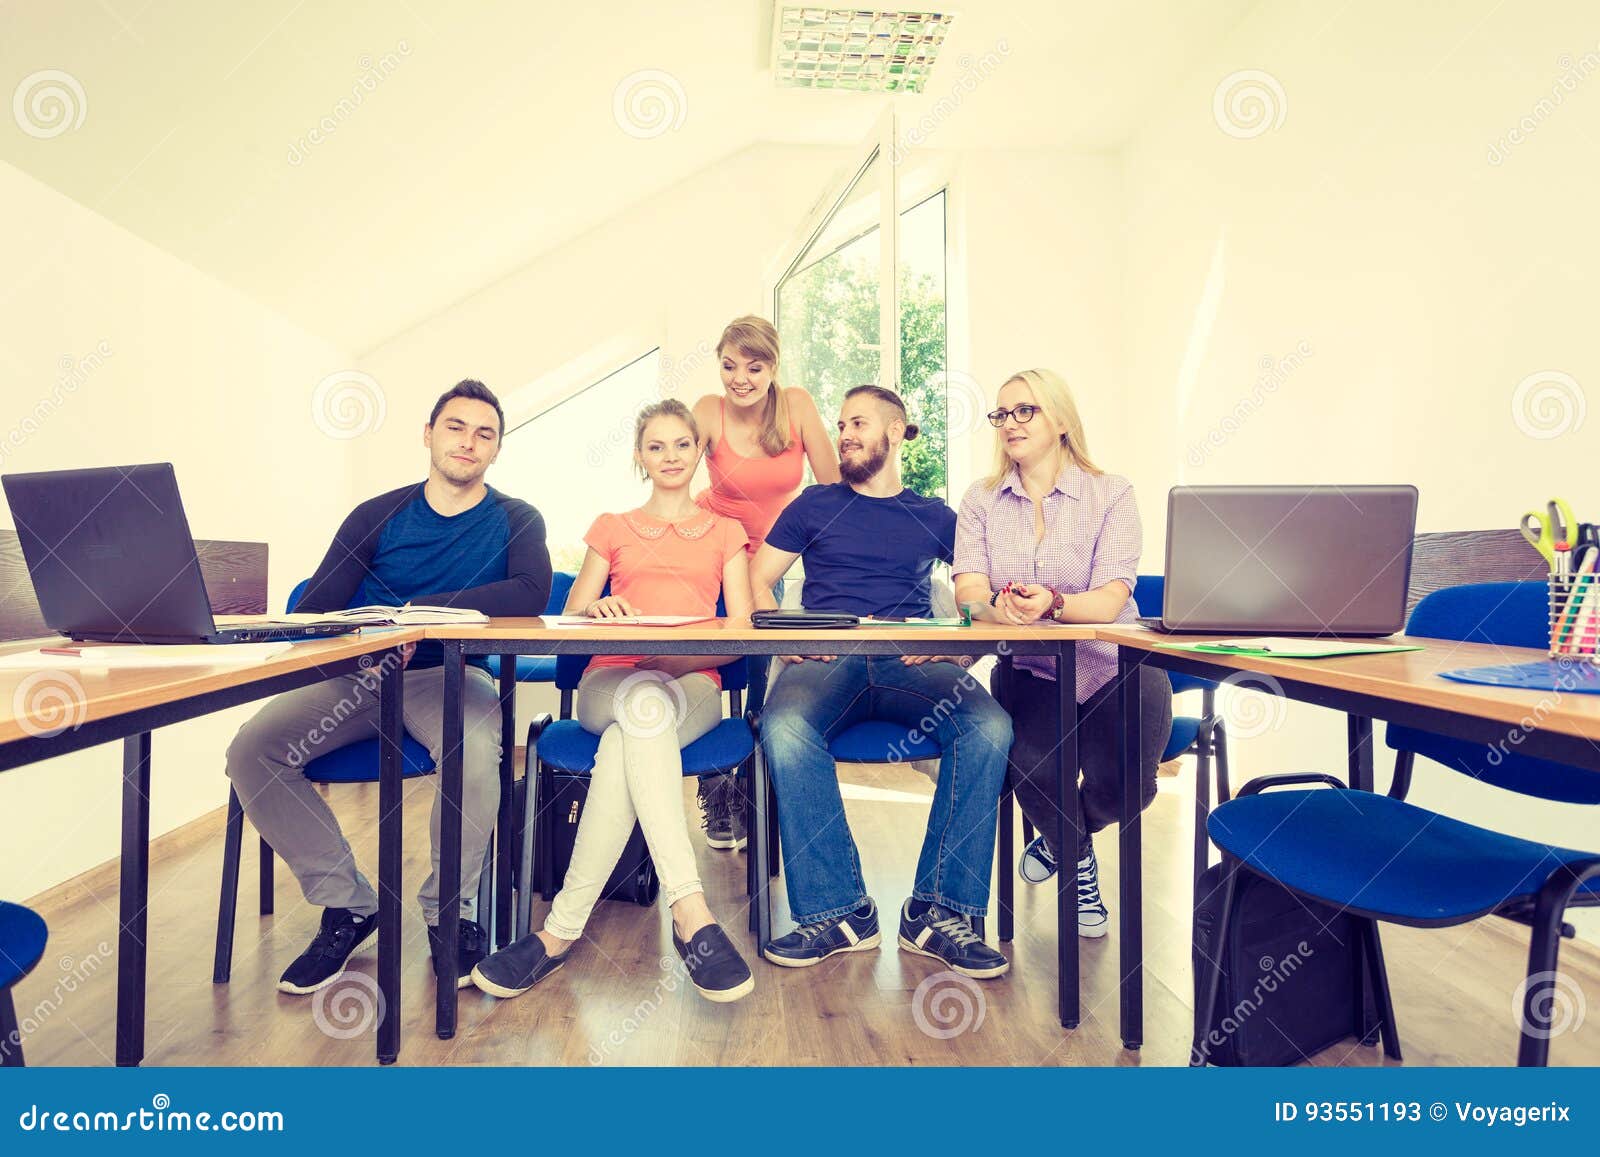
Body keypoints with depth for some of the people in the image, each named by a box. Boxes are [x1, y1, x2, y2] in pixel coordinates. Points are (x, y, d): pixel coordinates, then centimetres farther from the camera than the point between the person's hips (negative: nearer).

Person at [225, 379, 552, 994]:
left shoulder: (516, 521, 5)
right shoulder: (377, 516, 10)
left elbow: (531, 594, -16)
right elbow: (314, 609, 3)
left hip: (449, 676, -3)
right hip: (358, 676, 3)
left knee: (474, 750, -35)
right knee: (251, 748, -19)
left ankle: (447, 912, -9)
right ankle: (346, 903, -3)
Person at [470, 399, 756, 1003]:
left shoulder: (725, 532, 23)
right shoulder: (612, 528, 26)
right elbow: (571, 620, 15)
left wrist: (679, 658, -12)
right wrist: (598, 607, -10)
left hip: (692, 685, 0)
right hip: (610, 679, 1)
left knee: (631, 734, -38)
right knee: (644, 708, -40)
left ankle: (562, 928, -38)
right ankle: (691, 915, -46)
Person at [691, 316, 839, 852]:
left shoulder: (797, 404, -13)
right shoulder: (709, 411, -16)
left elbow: (834, 486, -9)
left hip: (770, 553, 1)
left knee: (766, 679, -4)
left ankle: (750, 794, 17)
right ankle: (716, 794, 12)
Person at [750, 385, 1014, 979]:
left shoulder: (935, 516, 21)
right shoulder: (816, 504, 20)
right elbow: (757, 579, 15)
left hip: (912, 663, 1)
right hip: (826, 660, 0)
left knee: (989, 727, -30)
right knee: (785, 728, -35)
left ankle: (937, 912, -20)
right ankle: (838, 911, -22)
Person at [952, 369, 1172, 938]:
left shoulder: (1111, 492, -3)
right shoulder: (981, 499, 5)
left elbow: (1110, 600, -15)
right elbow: (969, 592, -9)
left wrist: (1053, 604, -36)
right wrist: (998, 607, -33)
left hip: (1114, 665, 0)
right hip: (1031, 671, 1)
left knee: (1122, 782, -23)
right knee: (1033, 768, -27)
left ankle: (1059, 838, 20)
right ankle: (1078, 860, 13)